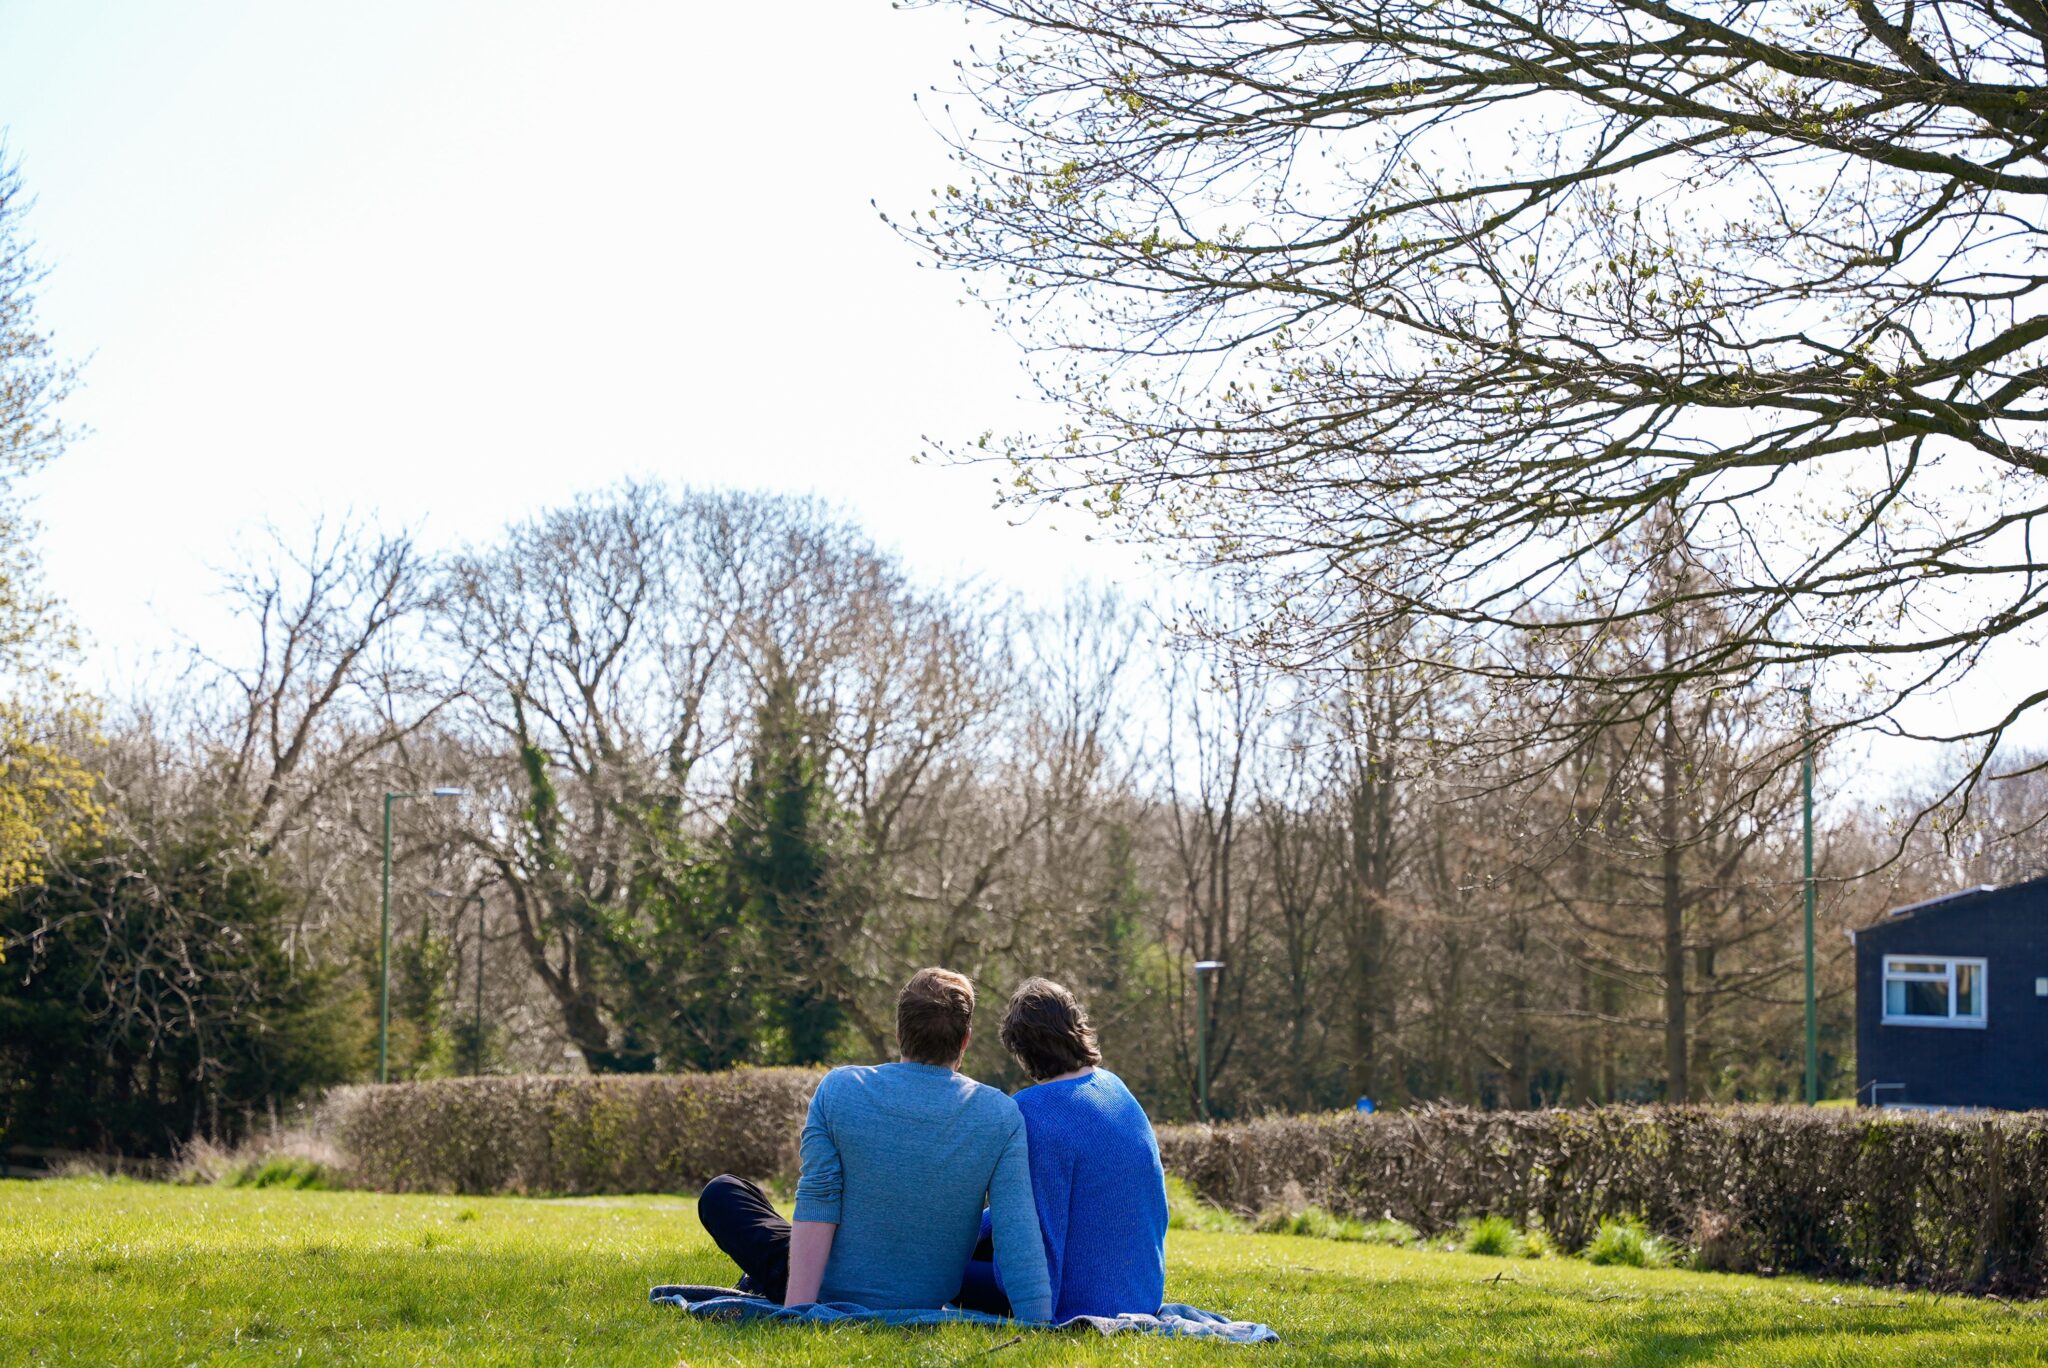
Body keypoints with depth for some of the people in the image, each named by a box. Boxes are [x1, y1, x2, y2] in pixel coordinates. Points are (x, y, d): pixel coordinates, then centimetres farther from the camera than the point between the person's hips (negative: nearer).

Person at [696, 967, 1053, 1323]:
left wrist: (795, 1313, -16)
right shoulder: (1001, 1116, -13)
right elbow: (1019, 1241, -17)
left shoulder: (838, 1090, -13)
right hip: (927, 1305, 1)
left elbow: (816, 1209, -15)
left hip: (829, 1296, -1)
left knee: (721, 1192, 18)